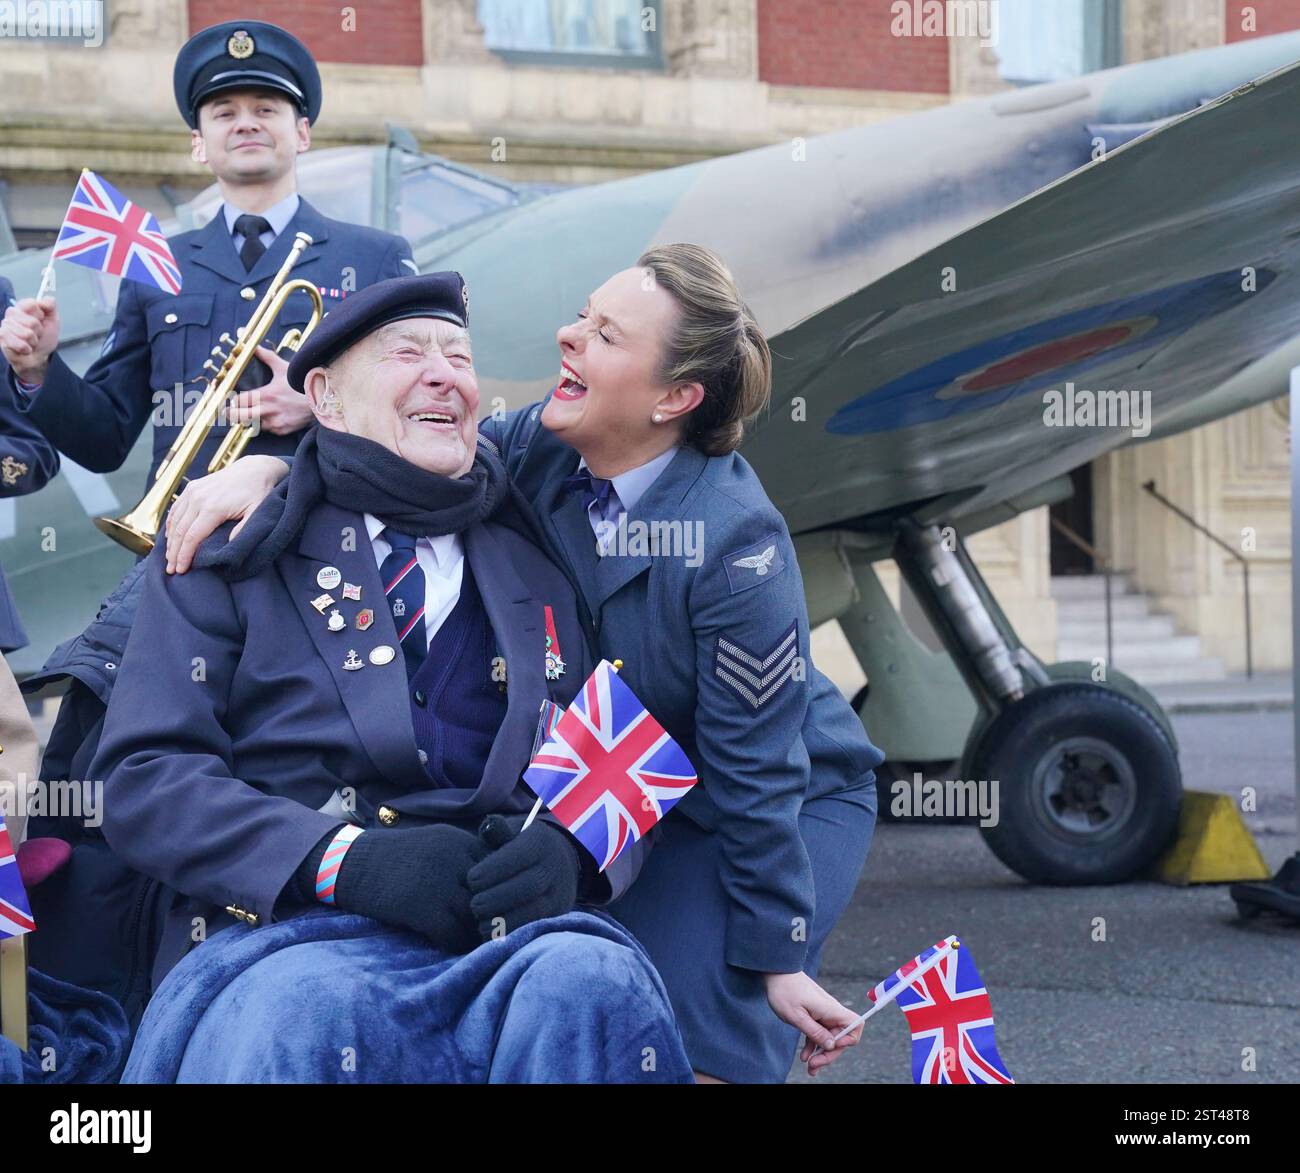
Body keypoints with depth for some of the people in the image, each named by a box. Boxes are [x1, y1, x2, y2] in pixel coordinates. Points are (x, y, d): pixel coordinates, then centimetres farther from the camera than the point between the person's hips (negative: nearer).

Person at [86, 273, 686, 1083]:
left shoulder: (540, 565, 22)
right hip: (282, 933, -2)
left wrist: (571, 851, -6)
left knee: (591, 980, -33)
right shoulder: (233, 551, 13)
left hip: (510, 927, 3)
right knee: (296, 1018, -38)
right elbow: (145, 777, 3)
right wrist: (350, 861, -13)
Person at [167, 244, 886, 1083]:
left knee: (695, 1037, -16)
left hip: (785, 809, -5)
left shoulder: (736, 548, -30)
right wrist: (267, 465, -29)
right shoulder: (550, 450, -15)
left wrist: (779, 959, -17)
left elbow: (757, 773, -25)